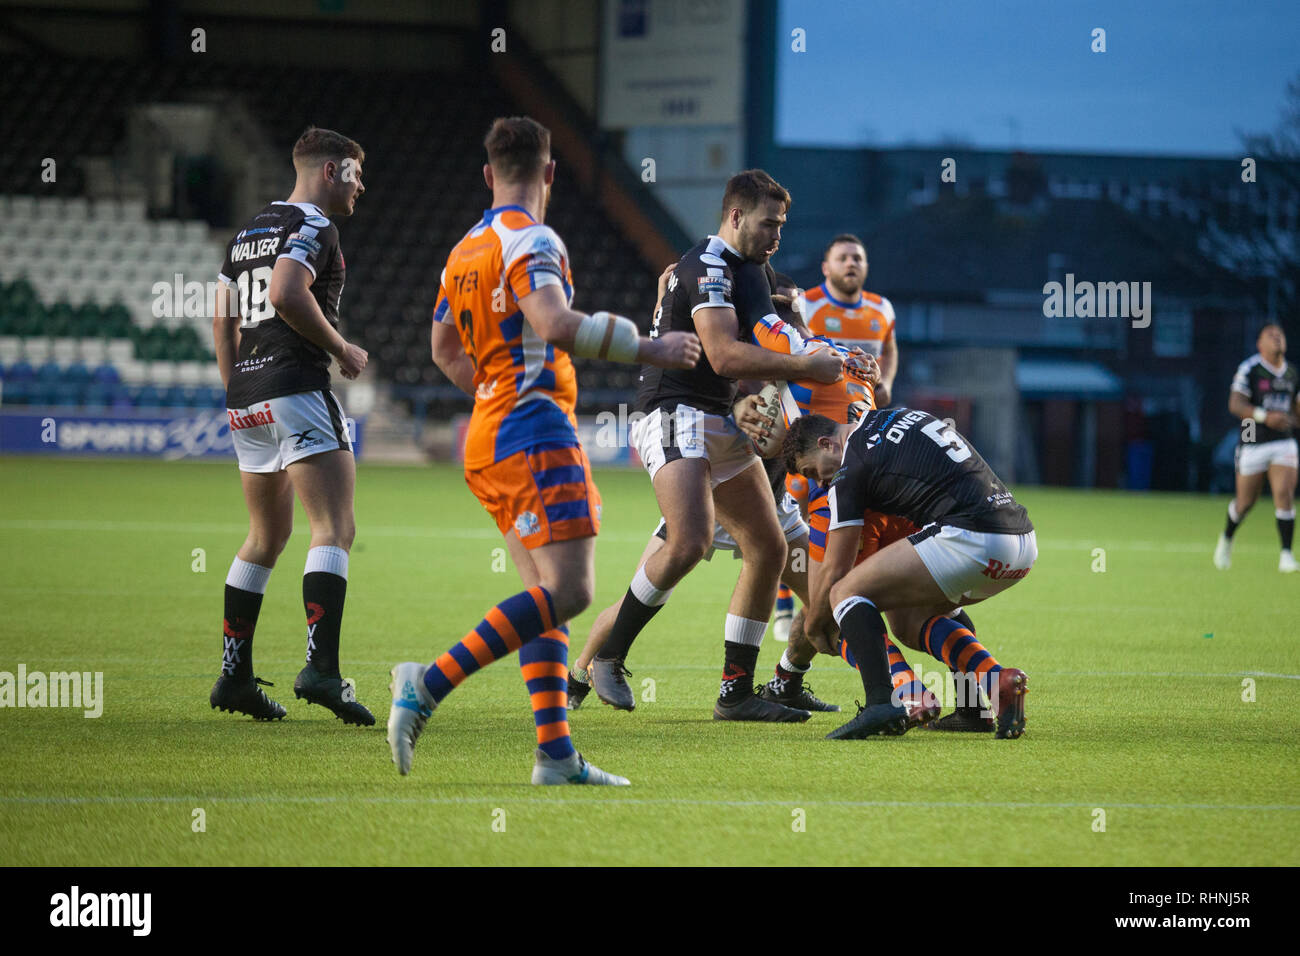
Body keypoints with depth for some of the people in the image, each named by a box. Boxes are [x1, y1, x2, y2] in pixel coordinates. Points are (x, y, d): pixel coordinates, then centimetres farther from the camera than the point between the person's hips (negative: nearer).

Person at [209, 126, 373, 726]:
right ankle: (321, 669, -27)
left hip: (245, 395, 9)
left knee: (267, 535, 18)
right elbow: (287, 294, -22)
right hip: (295, 387, -9)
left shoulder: (247, 233, 21)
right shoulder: (312, 227, -6)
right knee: (334, 528, -13)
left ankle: (234, 677, 17)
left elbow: (223, 323, 23)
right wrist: (343, 349, -10)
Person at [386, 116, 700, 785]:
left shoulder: (465, 250, 16)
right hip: (534, 436, -10)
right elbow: (556, 325, -27)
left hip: (489, 438, 10)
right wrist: (650, 349, -20)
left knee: (549, 596, 7)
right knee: (567, 592, -14)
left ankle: (554, 753, -1)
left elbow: (444, 348, 27)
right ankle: (430, 684, -21)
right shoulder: (531, 241, -11)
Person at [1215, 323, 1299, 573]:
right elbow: (1235, 404, -15)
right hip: (1253, 445, -3)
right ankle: (1227, 538, 38)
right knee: (1246, 501, 7)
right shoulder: (1249, 369, -6)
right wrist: (1264, 416, -26)